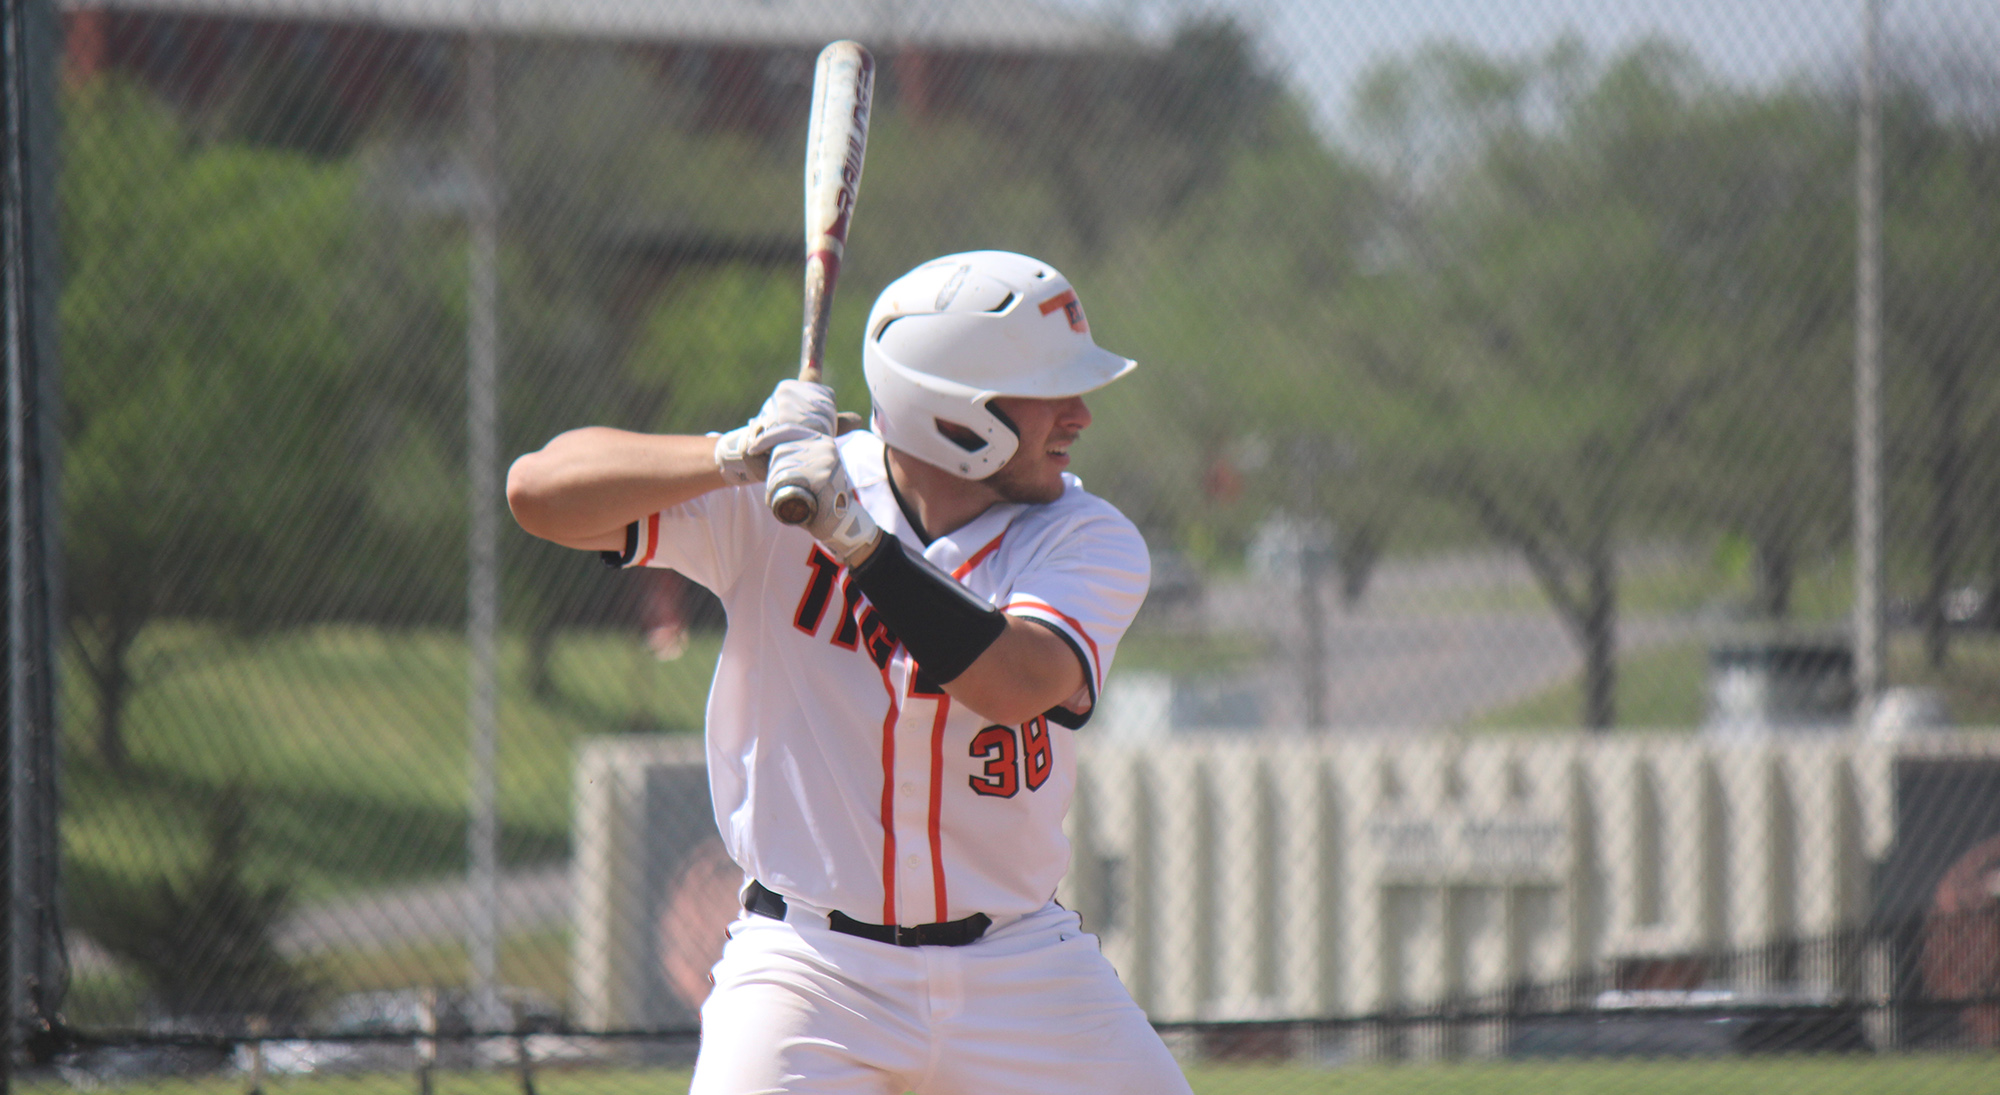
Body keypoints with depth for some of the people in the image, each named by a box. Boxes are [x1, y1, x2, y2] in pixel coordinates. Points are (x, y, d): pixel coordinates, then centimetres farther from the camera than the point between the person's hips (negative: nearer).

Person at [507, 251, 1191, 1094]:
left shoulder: (1090, 541, -4)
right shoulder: (780, 494, -7)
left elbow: (1017, 682, -25)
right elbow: (539, 490, -15)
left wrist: (855, 540, -32)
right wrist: (735, 457, -29)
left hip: (1018, 970, 2)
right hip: (809, 975, -2)